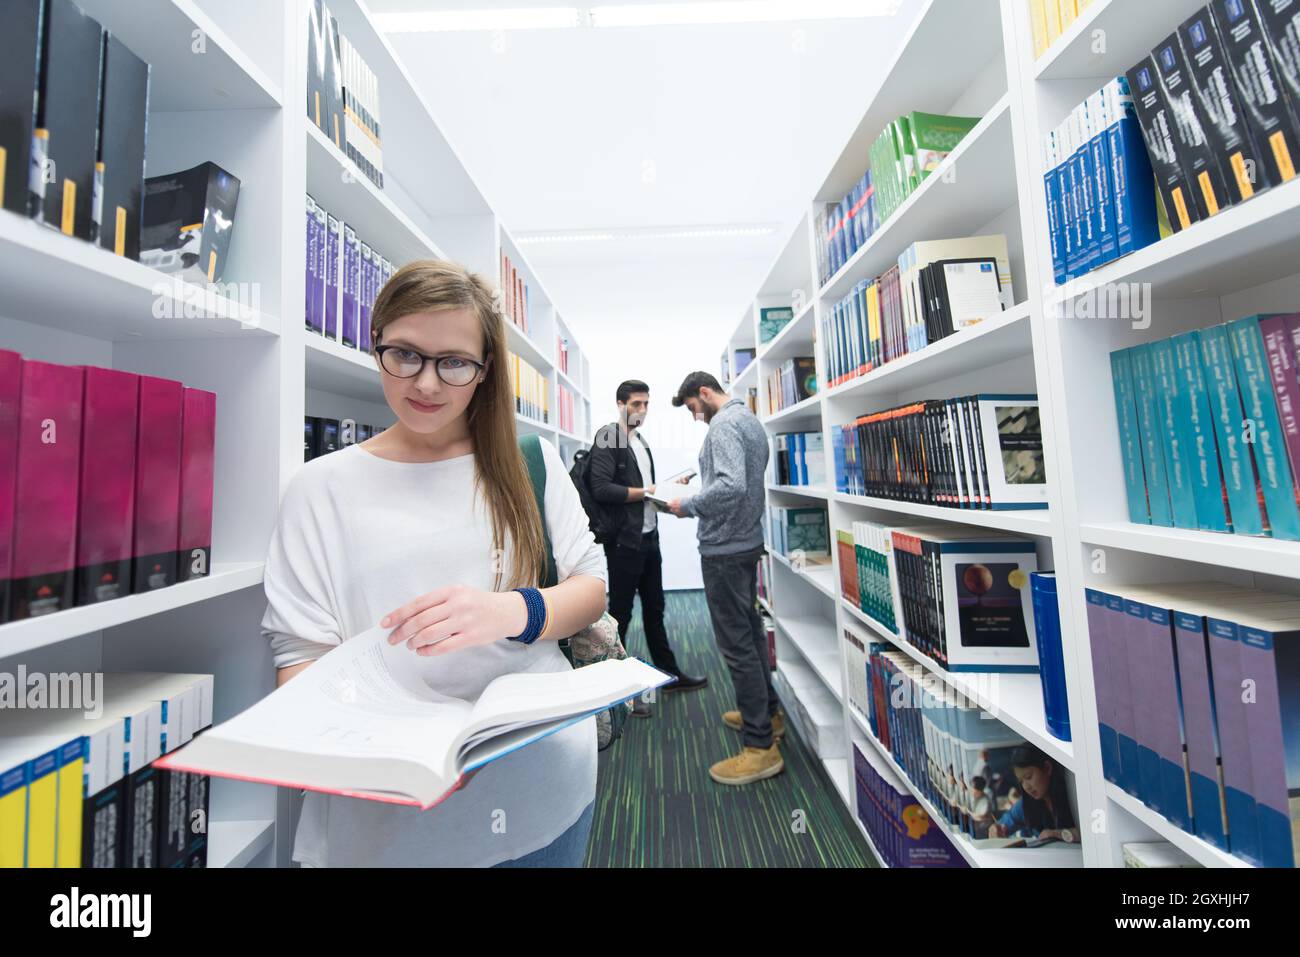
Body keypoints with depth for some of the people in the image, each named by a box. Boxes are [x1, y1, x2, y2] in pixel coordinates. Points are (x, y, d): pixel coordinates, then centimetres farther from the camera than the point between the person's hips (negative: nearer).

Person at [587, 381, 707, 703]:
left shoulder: (640, 441, 17)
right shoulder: (608, 438, -10)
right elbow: (601, 489, -22)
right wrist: (646, 492, -17)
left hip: (649, 538, 8)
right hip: (624, 542, -8)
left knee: (654, 610, 18)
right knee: (620, 614, 5)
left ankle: (670, 673, 33)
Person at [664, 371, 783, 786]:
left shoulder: (724, 424, -16)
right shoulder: (750, 419, 15)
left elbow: (731, 485, -30)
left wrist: (689, 506, -17)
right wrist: (701, 501, 13)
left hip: (725, 548, -10)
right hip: (748, 540, 10)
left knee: (737, 643, -1)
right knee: (750, 630, 21)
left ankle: (761, 747, 11)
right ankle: (767, 712, 36)